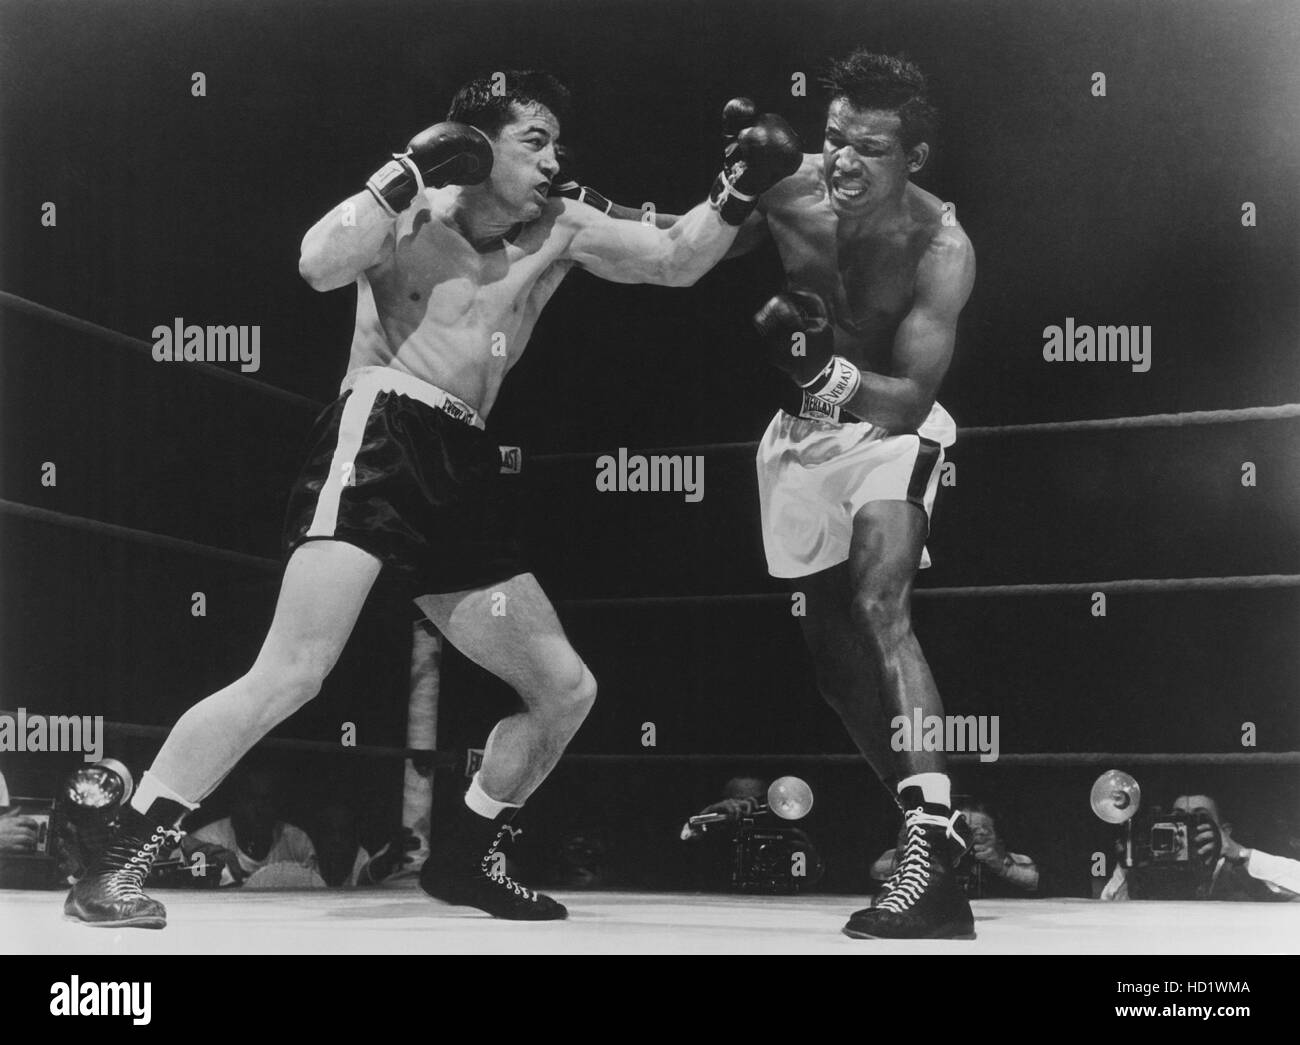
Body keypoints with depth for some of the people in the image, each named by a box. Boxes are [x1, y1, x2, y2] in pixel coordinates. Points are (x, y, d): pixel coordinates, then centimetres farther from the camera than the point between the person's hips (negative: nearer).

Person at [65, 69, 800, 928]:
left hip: (462, 469, 7)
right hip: (376, 441, -7)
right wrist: (408, 174, -22)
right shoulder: (412, 211, -2)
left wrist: (737, 194, 2)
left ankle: (463, 858, 28)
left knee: (567, 690, 11)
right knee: (296, 671, -23)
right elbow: (320, 266, -21)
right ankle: (118, 865, -18)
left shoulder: (561, 230, 14)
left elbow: (677, 261, 16)